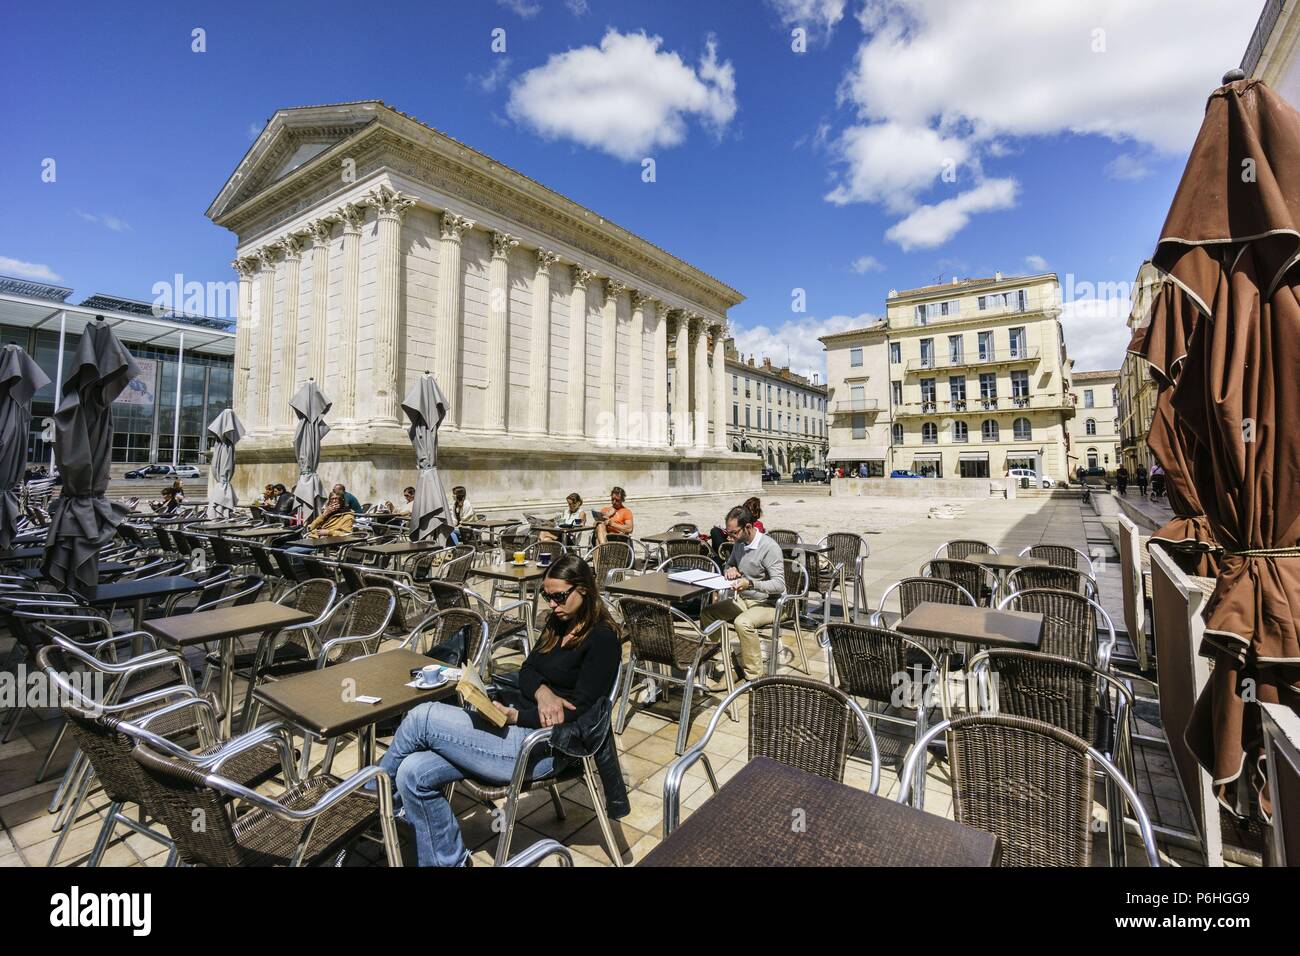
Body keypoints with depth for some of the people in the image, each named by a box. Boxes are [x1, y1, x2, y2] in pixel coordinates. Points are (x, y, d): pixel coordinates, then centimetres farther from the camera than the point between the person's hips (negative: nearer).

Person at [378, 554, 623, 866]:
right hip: (518, 727, 8)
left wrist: (515, 716, -19)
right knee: (414, 773, -7)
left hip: (543, 745, -8)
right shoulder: (558, 622, 12)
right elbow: (526, 671, 10)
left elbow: (578, 712, -16)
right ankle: (449, 861, 11)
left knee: (423, 718, -12)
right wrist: (541, 690, -13)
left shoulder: (602, 638, -13)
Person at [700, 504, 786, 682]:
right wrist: (730, 570, -5)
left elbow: (779, 585, -25)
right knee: (707, 613, -7)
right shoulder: (739, 544, 3)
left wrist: (750, 584, -39)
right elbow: (728, 565, 21)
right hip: (743, 600, 8)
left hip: (768, 603, -8)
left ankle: (755, 678, -22)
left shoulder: (770, 547, -20)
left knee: (742, 623, -35)